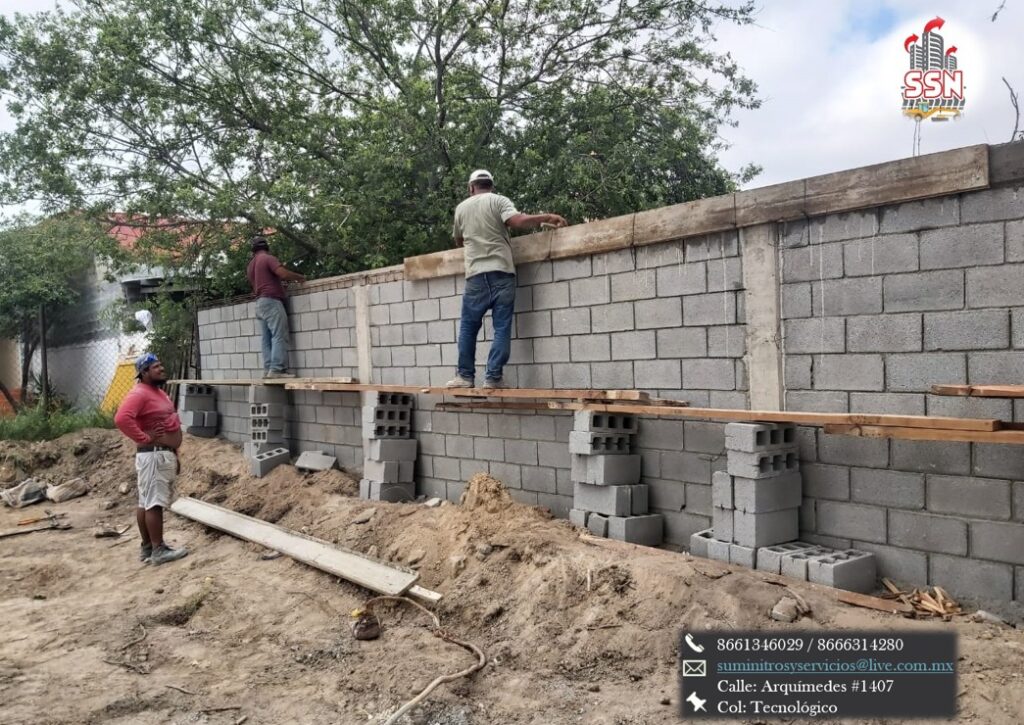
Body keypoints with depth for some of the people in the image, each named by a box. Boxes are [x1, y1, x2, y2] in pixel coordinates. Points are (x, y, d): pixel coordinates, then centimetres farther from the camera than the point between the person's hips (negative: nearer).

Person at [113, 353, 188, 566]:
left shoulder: (159, 392, 18)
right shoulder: (139, 394, -14)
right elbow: (121, 418, -30)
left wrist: (174, 454, 22)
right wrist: (145, 438, -23)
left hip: (165, 455, 10)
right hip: (153, 456, -10)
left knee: (146, 503, 13)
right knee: (154, 503, -6)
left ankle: (147, 548, 19)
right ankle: (158, 550, -3)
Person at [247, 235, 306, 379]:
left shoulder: (250, 265, 21)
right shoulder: (267, 258, -5)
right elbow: (283, 274, -17)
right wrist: (300, 277, -2)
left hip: (259, 303, 9)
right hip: (271, 301, -9)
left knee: (267, 339, 5)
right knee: (279, 336, -12)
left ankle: (268, 369, 0)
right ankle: (277, 369, -19)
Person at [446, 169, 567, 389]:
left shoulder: (461, 208, 16)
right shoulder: (498, 200, 4)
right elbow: (517, 221, -14)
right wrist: (548, 217, -3)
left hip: (475, 274, 2)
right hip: (501, 272, -2)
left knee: (468, 327, 12)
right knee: (502, 328, 1)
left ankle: (465, 376, 11)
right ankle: (493, 377, -3)